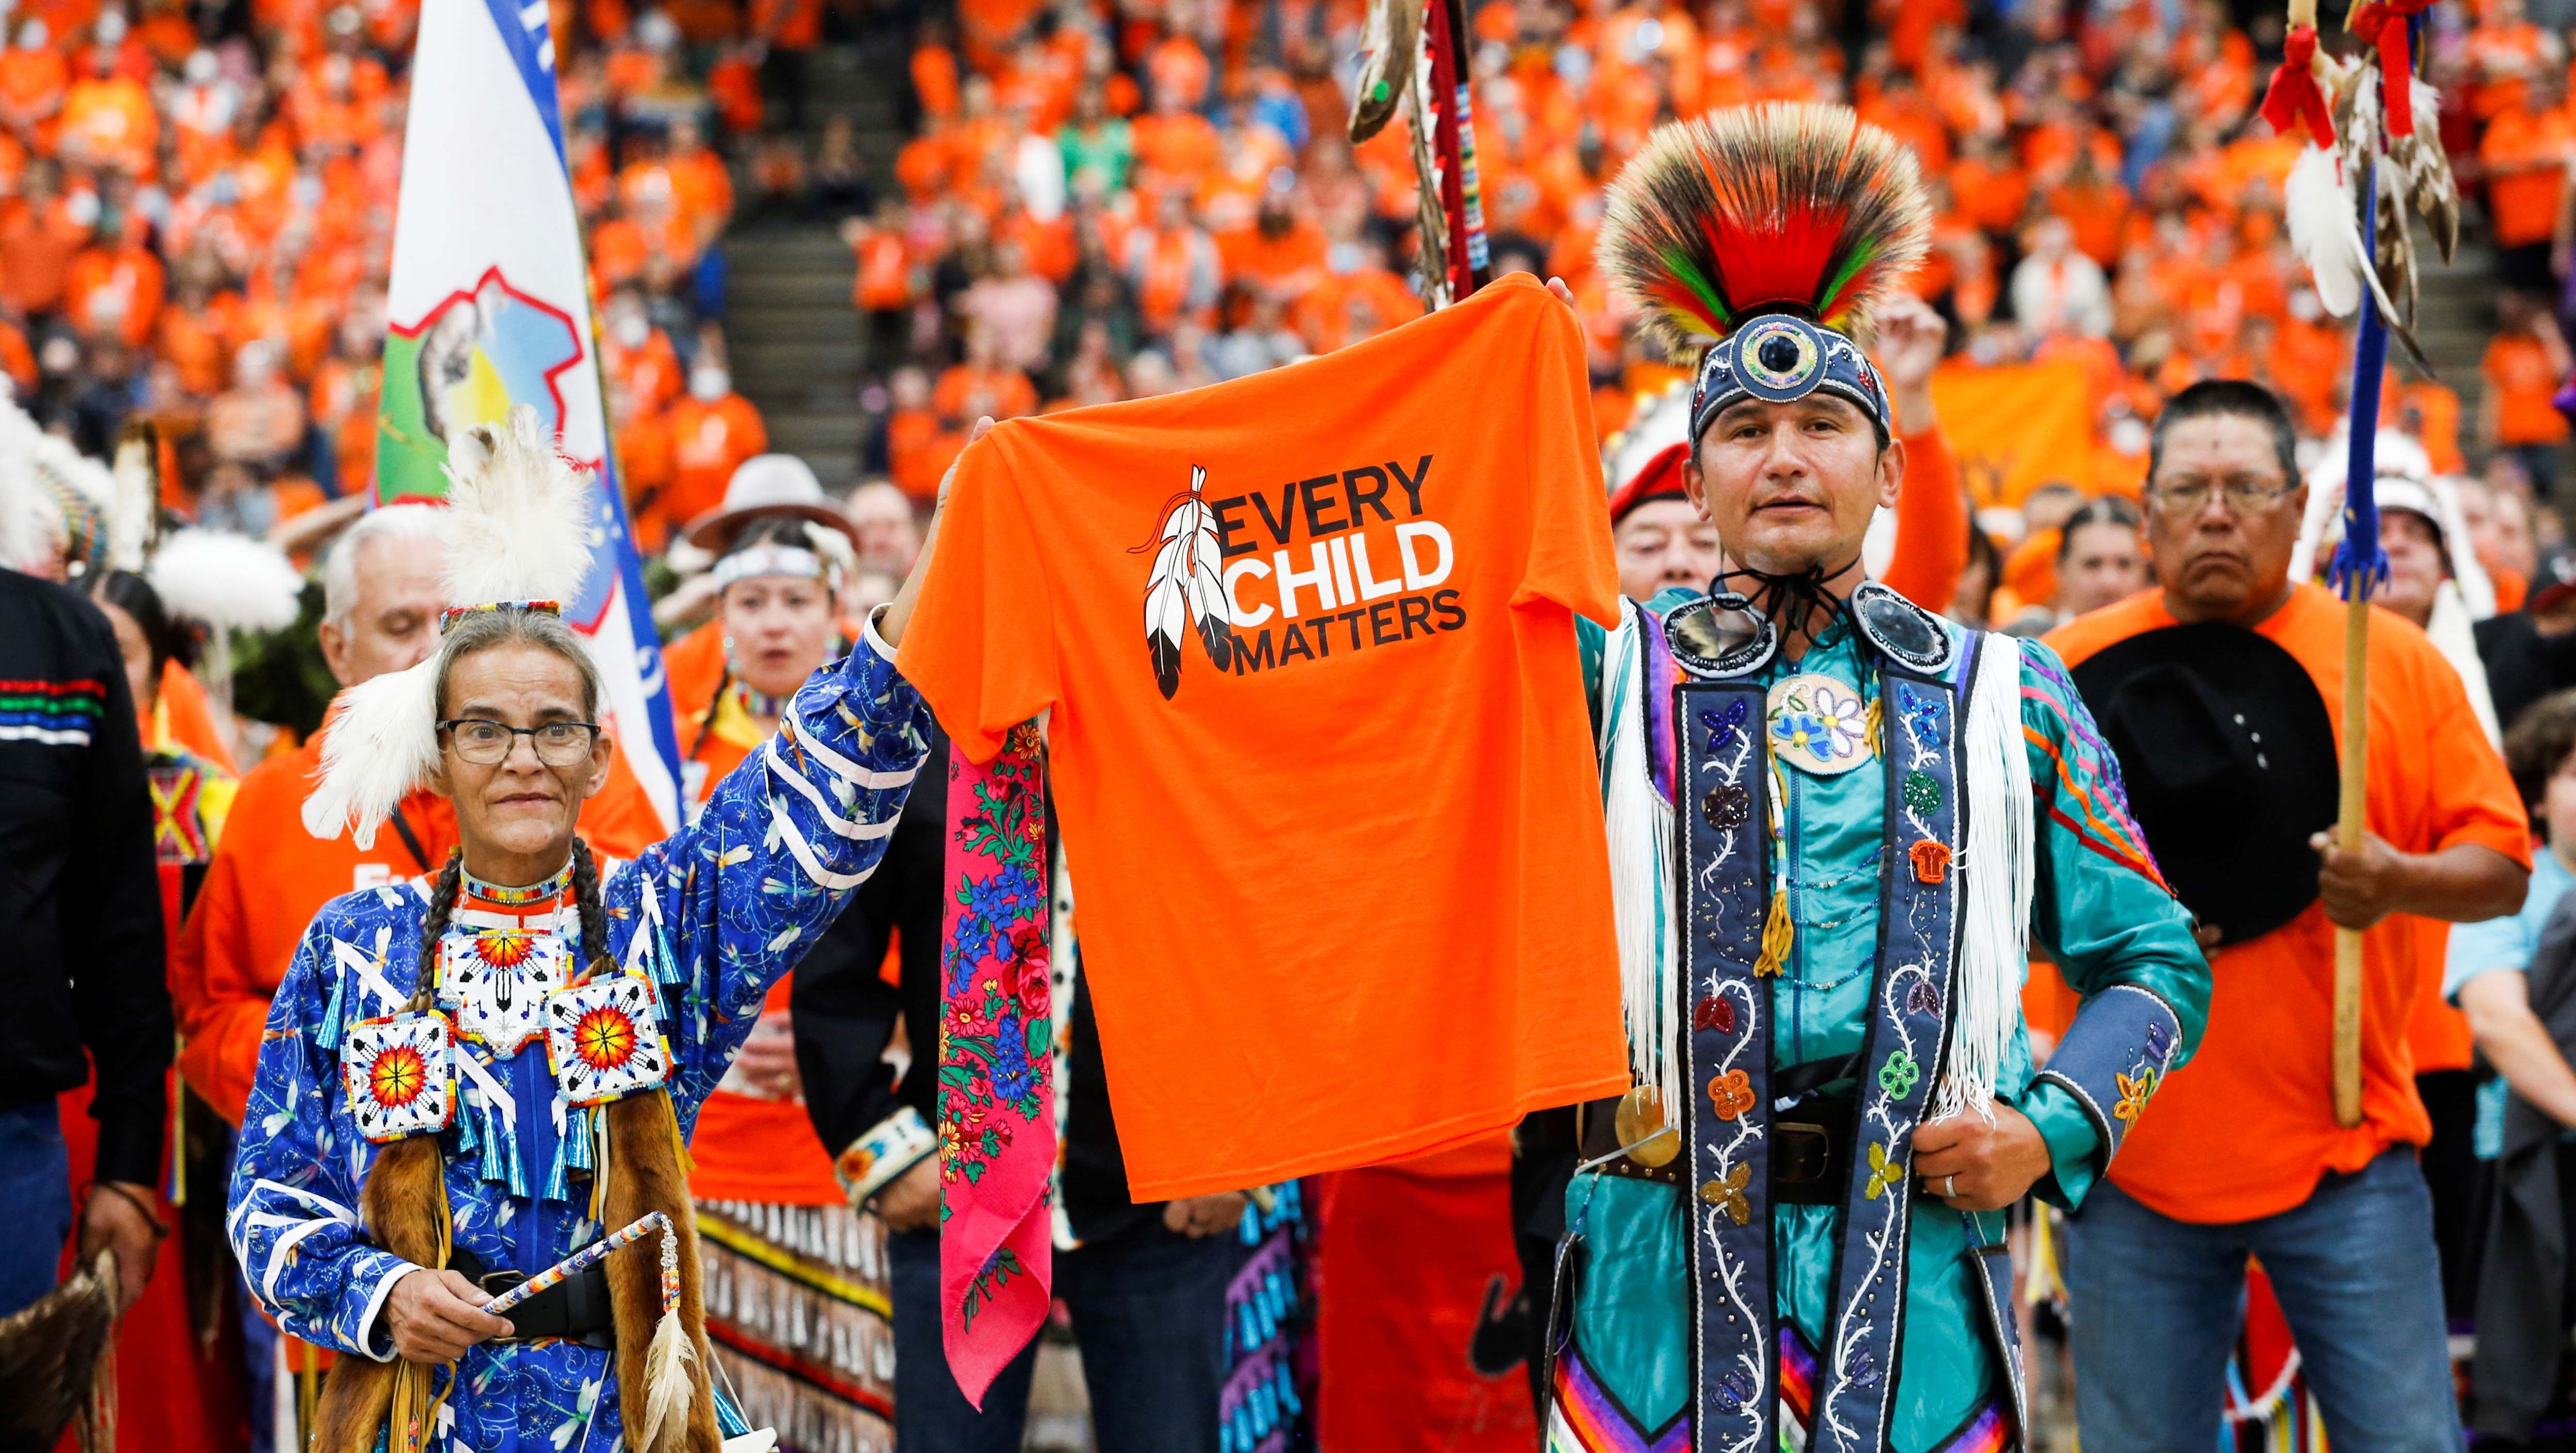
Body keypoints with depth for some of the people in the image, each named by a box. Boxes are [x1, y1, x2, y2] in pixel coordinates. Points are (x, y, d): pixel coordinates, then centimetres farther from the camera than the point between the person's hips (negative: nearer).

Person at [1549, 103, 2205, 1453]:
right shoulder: (1613, 670, 9)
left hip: (1917, 1263, 1)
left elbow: (2157, 960, 15)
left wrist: (2053, 1125, -2)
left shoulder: (2006, 696, 12)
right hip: (1661, 1257, -1)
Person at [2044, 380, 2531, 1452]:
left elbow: (2502, 871, 4)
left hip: (2344, 1151, 0)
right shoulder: (2072, 669, 4)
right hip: (2136, 1157, 1)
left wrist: (2403, 883, -15)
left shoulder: (2396, 661, 3)